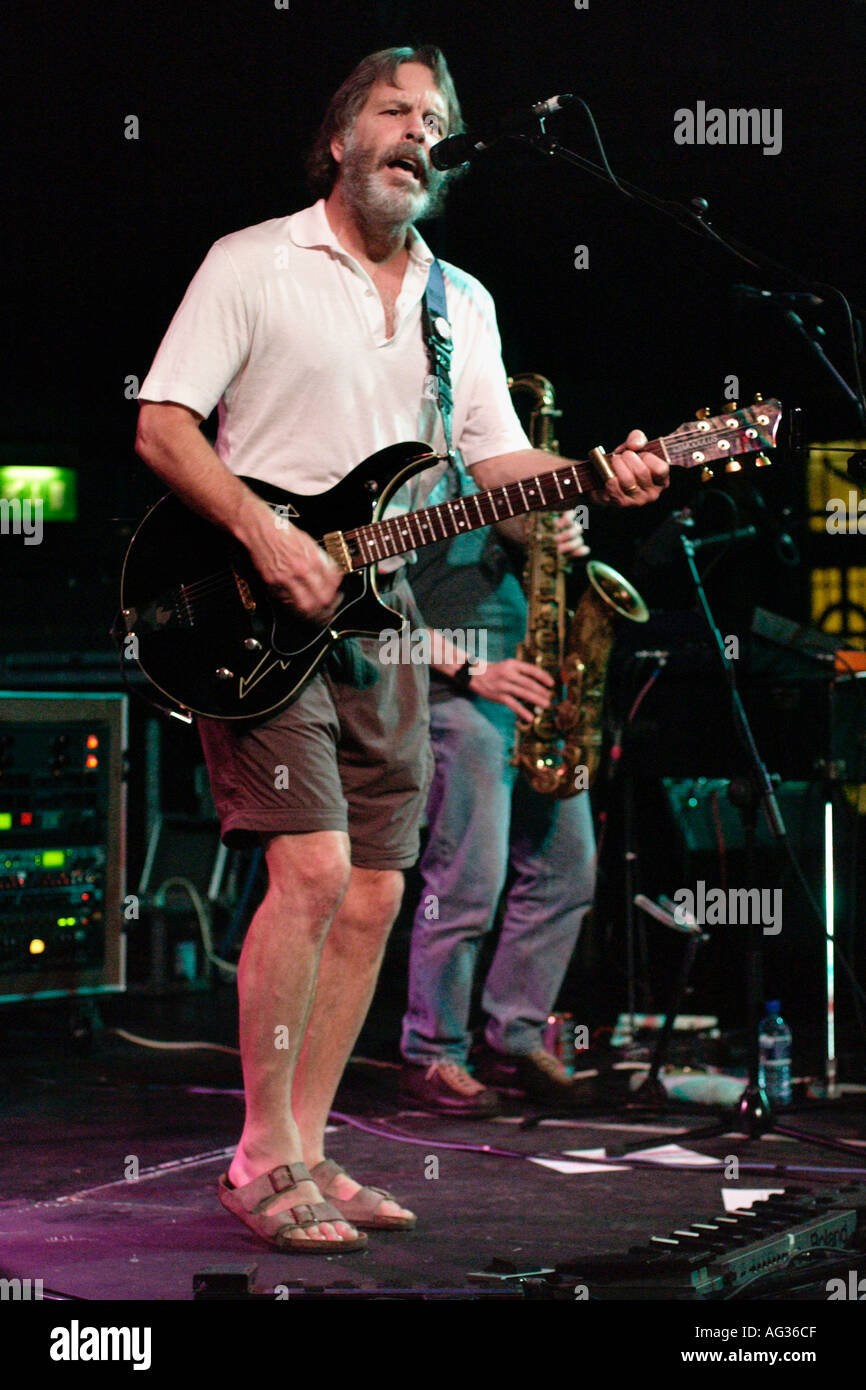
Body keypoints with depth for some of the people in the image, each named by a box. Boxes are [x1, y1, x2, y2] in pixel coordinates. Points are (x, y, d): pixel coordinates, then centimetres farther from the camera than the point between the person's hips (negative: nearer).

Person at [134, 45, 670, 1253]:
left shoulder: (461, 304, 15)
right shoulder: (252, 265, -2)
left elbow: (494, 460, 12)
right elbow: (162, 427, -7)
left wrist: (600, 481, -7)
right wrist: (264, 534, -20)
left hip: (379, 613, 6)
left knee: (372, 897, 3)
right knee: (314, 869, -18)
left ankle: (305, 1154, 11)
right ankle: (264, 1156, -9)